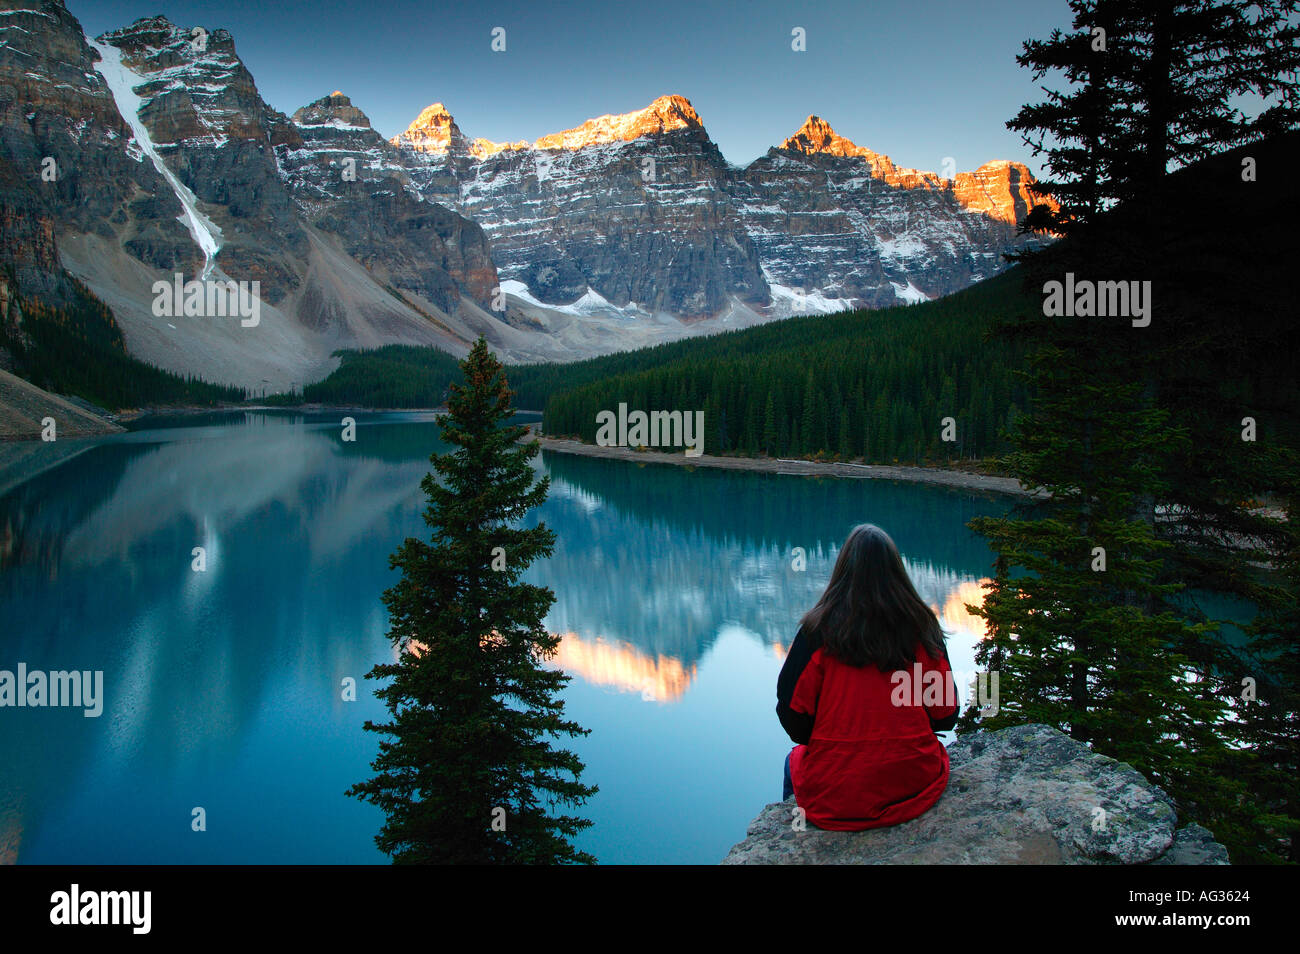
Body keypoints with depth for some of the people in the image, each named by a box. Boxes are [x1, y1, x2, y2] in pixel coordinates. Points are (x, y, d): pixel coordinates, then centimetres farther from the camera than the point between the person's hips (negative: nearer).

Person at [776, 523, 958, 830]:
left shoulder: (819, 630, -13)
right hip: (914, 787, 2)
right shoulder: (922, 626, -7)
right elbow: (946, 716, 0)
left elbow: (792, 713, -8)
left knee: (794, 760, 31)